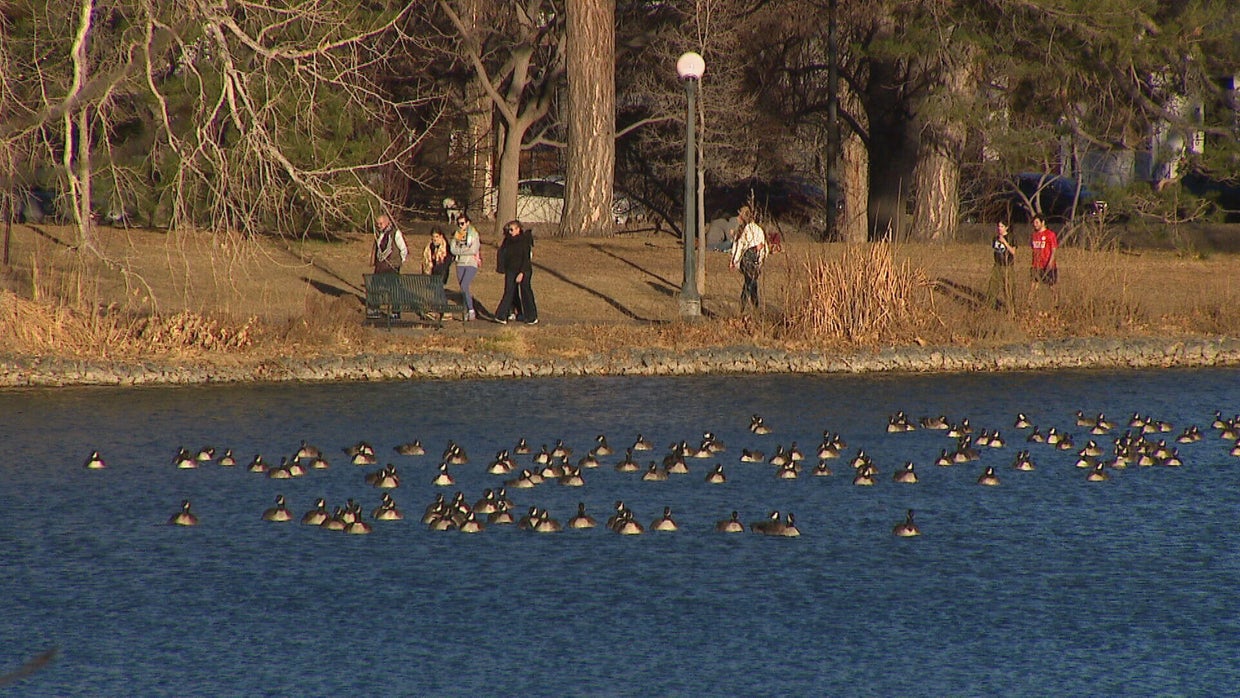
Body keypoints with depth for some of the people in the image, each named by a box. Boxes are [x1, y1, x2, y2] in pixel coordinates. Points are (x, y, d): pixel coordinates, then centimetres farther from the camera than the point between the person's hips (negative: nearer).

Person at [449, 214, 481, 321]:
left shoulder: (474, 234, -2)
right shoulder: (457, 235, 11)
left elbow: (473, 250, -13)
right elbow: (453, 250, 3)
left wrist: (460, 250, -7)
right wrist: (466, 250, -11)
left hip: (471, 264, -5)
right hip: (460, 264, 5)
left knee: (464, 286, -19)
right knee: (463, 289, 4)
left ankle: (471, 309, -13)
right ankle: (467, 312, 10)